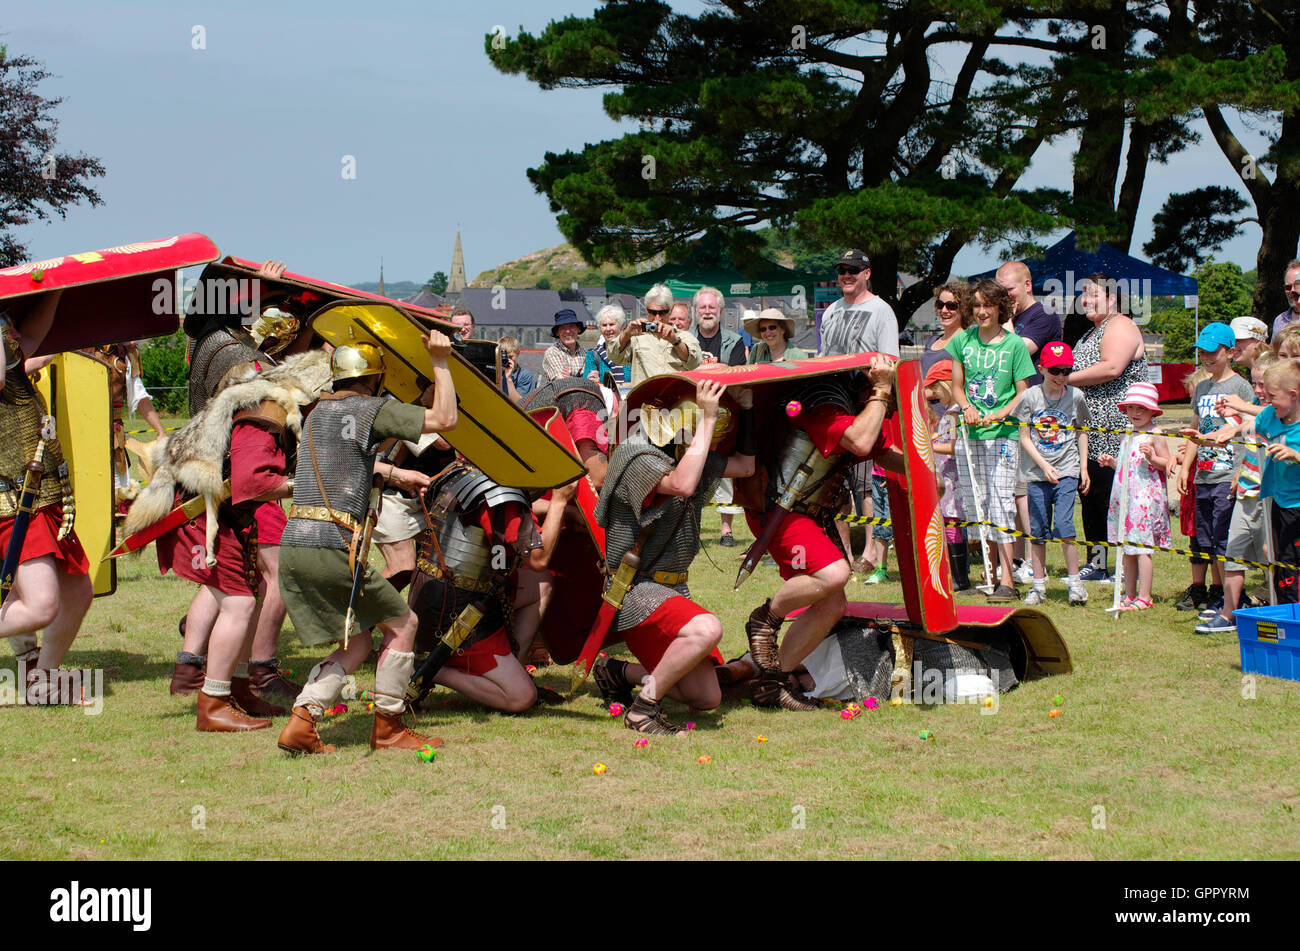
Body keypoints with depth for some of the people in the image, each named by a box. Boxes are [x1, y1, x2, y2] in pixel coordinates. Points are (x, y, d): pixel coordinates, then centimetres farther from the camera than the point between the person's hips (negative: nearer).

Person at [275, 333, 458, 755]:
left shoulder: (317, 413, 23)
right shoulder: (372, 409, -1)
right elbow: (445, 419, -2)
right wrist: (440, 362, 7)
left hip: (292, 546, 7)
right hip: (333, 548, -7)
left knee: (356, 645, 15)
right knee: (402, 623, 9)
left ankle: (301, 721, -1)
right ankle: (387, 728, 10)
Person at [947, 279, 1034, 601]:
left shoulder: (1014, 345, -1)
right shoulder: (963, 341, 8)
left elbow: (1023, 394, 0)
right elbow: (957, 386, 14)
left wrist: (1000, 415, -16)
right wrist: (968, 408, -6)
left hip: (1003, 433, -4)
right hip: (969, 433, 4)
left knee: (1000, 503, -9)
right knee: (973, 503, 5)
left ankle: (1006, 580, -12)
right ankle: (988, 572, 15)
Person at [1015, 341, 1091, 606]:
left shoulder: (1075, 397, 2)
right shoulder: (1030, 396, -1)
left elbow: (1081, 432, 14)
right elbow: (1024, 438, -1)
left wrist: (1083, 467, 8)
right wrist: (1044, 466, -10)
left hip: (1067, 471, -1)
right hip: (1037, 474, 1)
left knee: (1063, 526, -12)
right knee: (1037, 531, 4)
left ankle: (1074, 582, 0)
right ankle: (1039, 586, 13)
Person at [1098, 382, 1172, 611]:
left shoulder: (1155, 435, -5)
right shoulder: (1128, 436, 17)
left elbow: (1166, 463, -8)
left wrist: (1151, 457, -25)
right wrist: (1111, 461, 11)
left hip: (1146, 496, -8)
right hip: (1125, 496, 8)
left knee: (1141, 547, -9)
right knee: (1127, 549, 10)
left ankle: (1144, 597, -6)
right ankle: (1129, 595, 16)